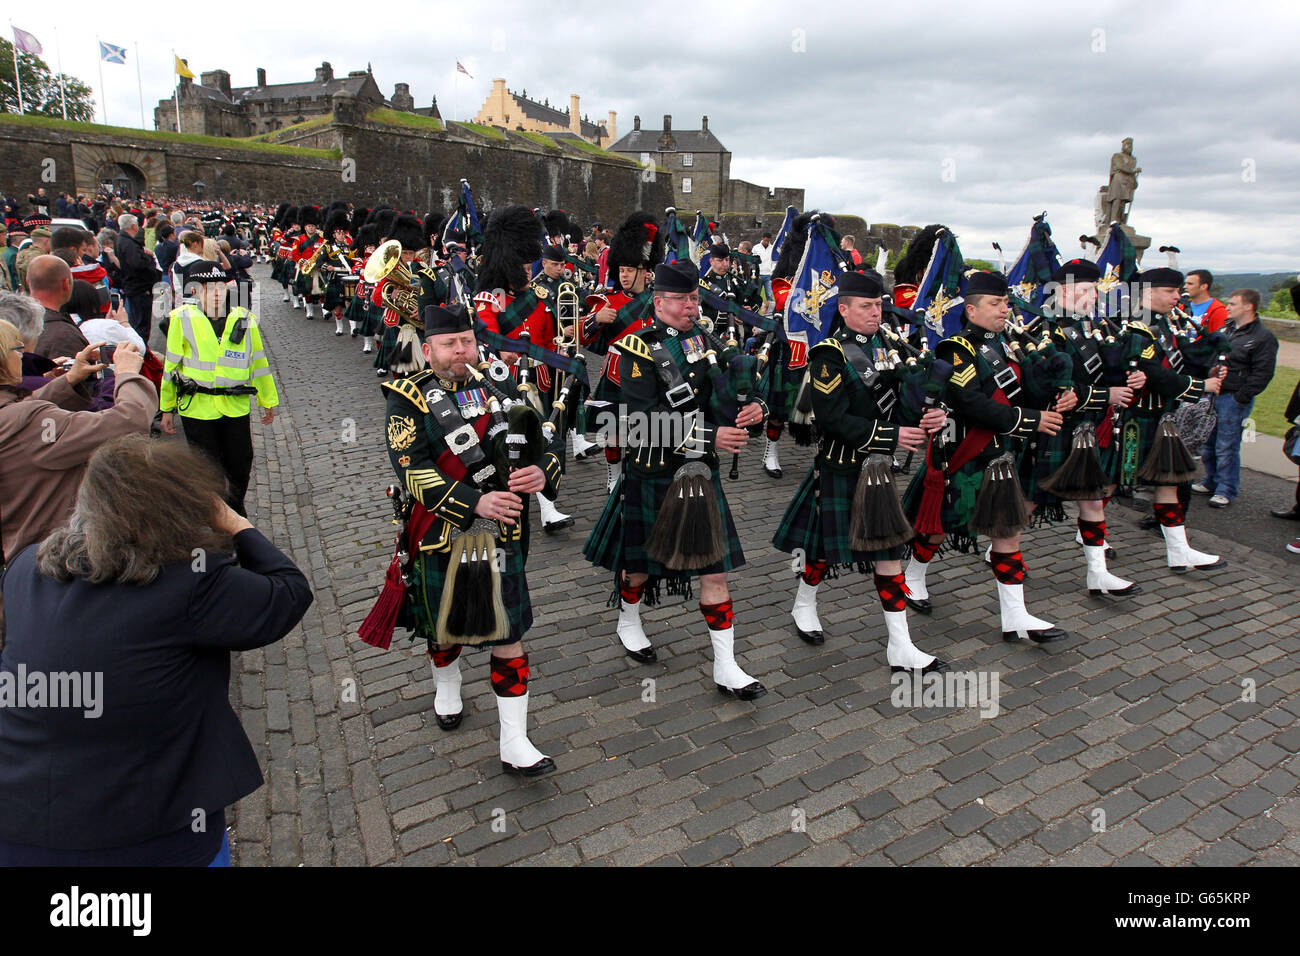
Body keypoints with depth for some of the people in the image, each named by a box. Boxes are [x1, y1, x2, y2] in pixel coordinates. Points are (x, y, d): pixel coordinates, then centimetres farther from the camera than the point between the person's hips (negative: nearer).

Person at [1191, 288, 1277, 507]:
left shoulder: (1263, 337, -10)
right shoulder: (1226, 328, 11)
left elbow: (1262, 374, -14)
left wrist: (1240, 398, -16)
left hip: (1234, 400, -7)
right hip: (1212, 395, 7)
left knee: (1226, 447, -3)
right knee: (1208, 443, 14)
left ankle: (1226, 490, 7)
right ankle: (1211, 481, 29)